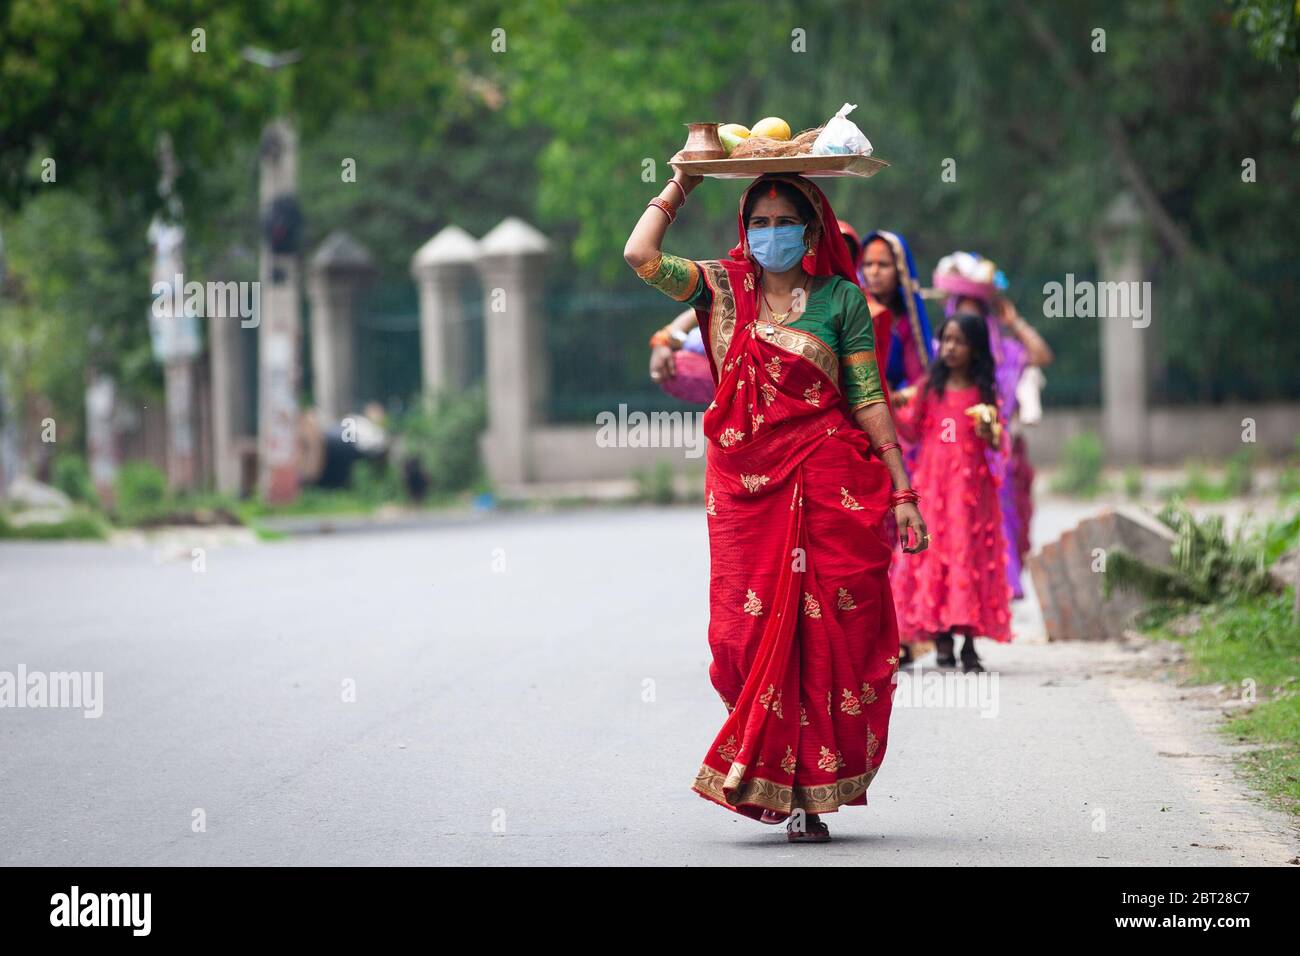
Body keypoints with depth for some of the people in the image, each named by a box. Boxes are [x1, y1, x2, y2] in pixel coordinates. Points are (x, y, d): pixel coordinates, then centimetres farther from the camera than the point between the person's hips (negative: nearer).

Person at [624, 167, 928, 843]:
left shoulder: (841, 298, 4)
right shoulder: (722, 288, 9)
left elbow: (869, 401, 3)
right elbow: (640, 254, -5)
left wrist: (901, 491, -1)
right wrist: (682, 185, 6)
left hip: (829, 484, -2)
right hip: (745, 484, 2)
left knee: (824, 633, -4)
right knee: (752, 629, -2)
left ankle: (810, 791, 4)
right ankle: (779, 786, 10)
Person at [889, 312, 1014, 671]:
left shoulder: (984, 393, 3)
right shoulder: (929, 387, 7)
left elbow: (999, 444, 3)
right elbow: (912, 431, 9)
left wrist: (989, 434, -18)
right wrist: (896, 408, -6)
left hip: (970, 486, -1)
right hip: (932, 483, 1)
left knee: (970, 554, -4)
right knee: (932, 552, -4)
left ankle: (969, 643, -2)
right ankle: (941, 639, 1)